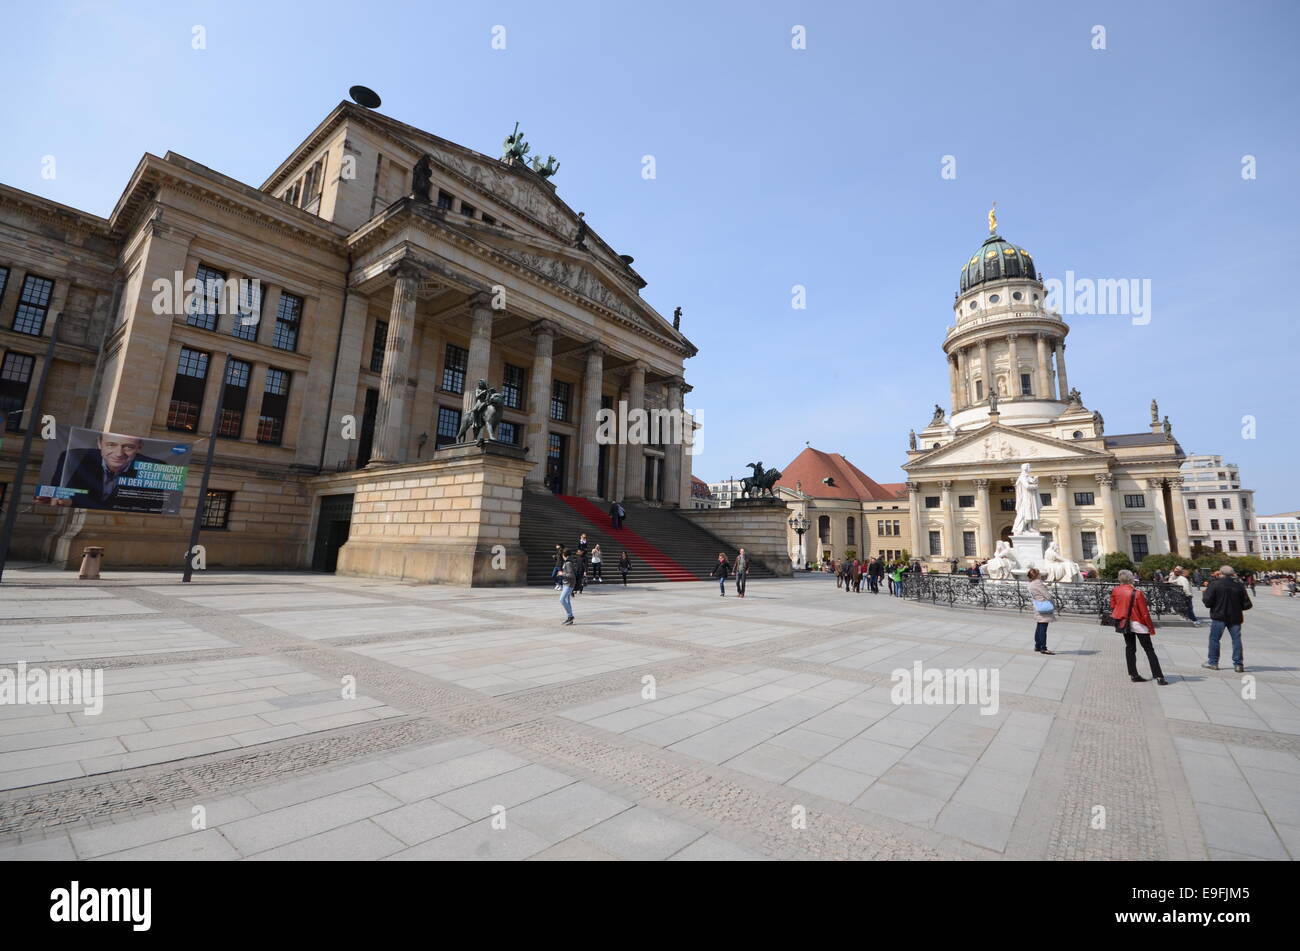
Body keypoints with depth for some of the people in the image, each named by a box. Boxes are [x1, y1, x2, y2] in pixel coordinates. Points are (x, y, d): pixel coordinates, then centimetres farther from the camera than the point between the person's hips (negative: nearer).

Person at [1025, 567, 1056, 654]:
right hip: (1045, 609, -10)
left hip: (1039, 609, 10)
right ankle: (1043, 648, -5)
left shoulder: (1031, 584, 12)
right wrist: (1053, 606, -3)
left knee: (1039, 627, 17)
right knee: (1043, 627, -7)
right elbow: (1047, 595, -16)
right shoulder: (1038, 583, -19)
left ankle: (1037, 646, 23)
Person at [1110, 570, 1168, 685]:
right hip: (1138, 624, -4)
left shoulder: (1115, 591, -5)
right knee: (1149, 650, 3)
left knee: (1130, 648, 13)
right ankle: (1159, 677, 3)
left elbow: (1113, 607, 6)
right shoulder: (1137, 593, -19)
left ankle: (1133, 675, 15)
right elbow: (1144, 612, -13)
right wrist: (1151, 627, -3)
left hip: (1124, 623, 4)